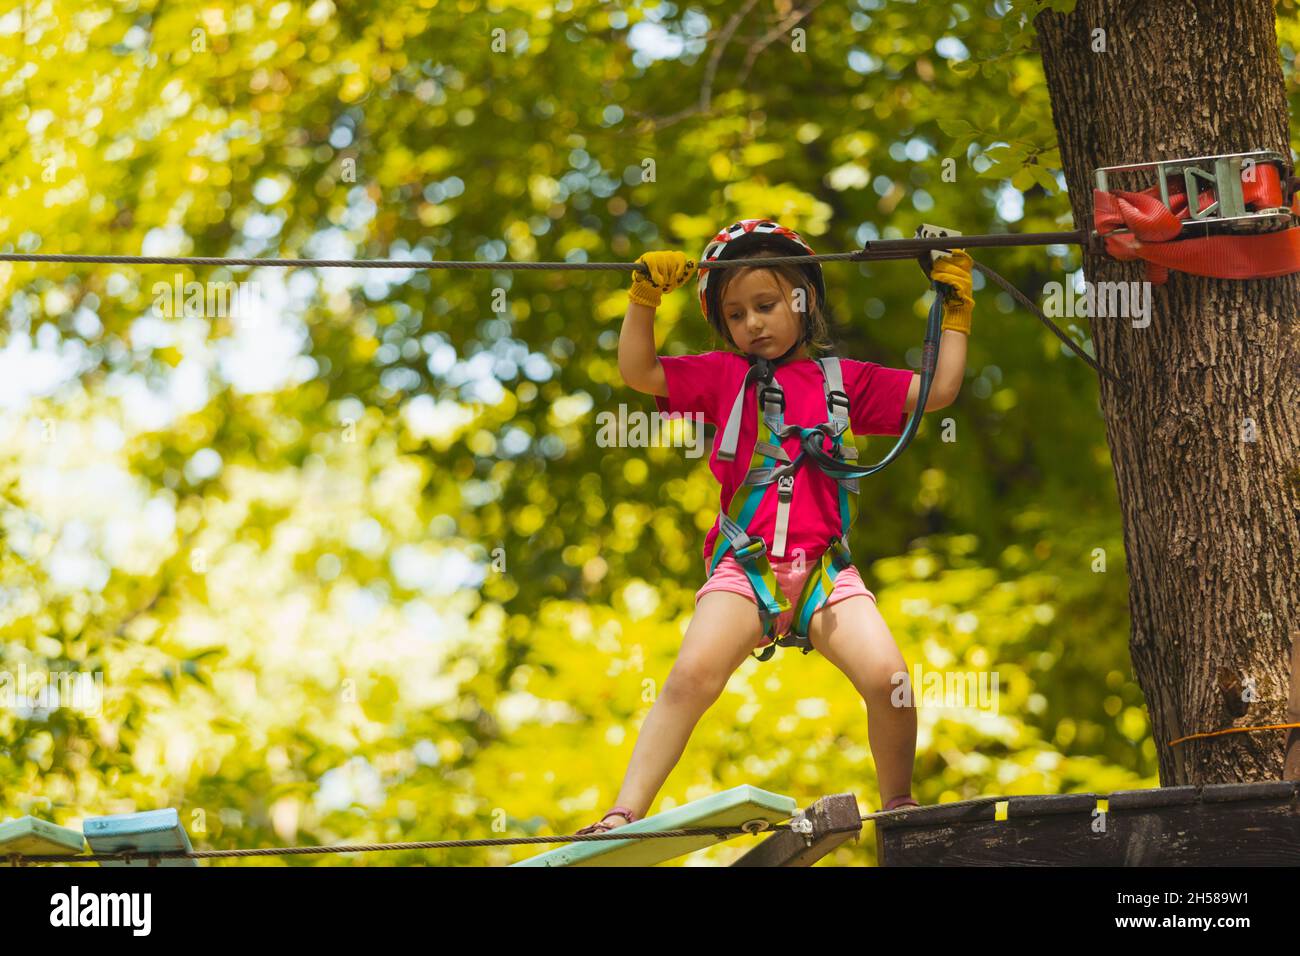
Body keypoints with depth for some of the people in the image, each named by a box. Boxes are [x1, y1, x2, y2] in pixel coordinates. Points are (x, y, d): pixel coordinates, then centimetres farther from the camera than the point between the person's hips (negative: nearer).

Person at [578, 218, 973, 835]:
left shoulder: (845, 380, 18)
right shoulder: (724, 376, 16)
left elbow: (939, 390, 17)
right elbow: (637, 371, 8)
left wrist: (955, 307, 16)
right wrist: (645, 298, -3)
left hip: (824, 570, 1)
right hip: (744, 568, -1)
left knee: (888, 680, -20)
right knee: (692, 676, -24)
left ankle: (899, 804, 3)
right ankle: (626, 811, -23)